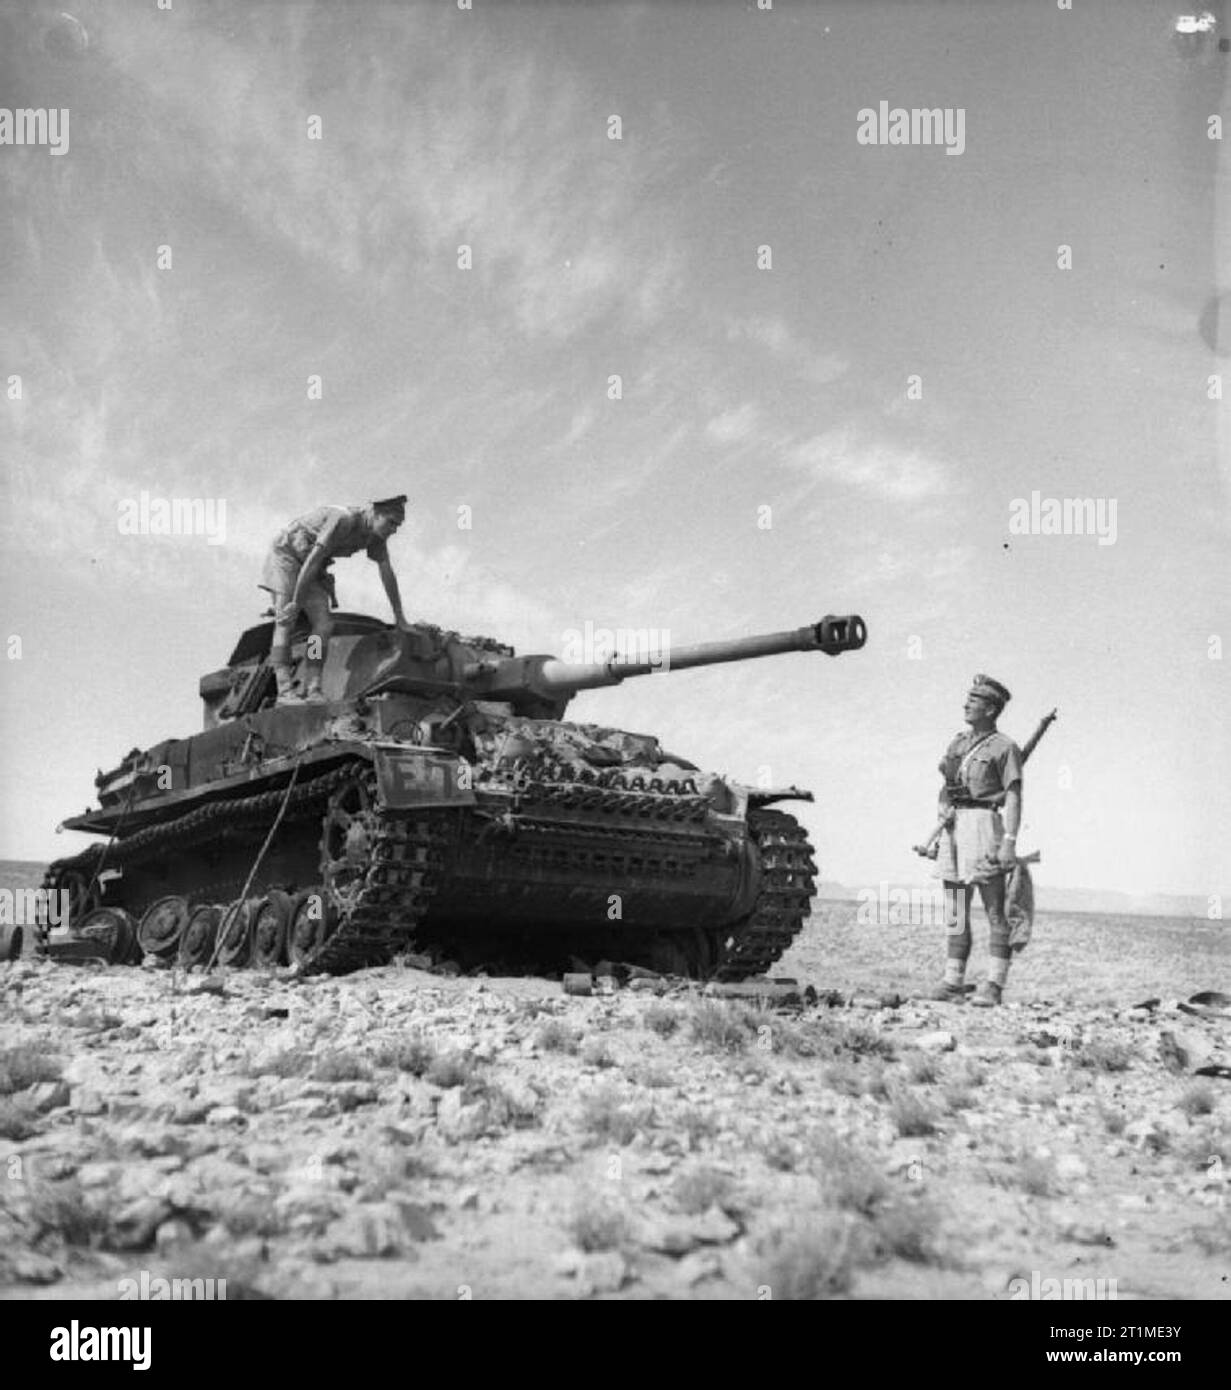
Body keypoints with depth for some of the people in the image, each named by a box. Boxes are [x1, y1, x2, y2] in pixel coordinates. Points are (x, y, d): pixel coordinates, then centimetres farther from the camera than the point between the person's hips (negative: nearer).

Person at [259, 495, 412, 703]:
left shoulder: (375, 534, -8)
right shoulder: (343, 520, -32)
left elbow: (387, 573, 1)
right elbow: (313, 560, -31)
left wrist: (399, 617, 4)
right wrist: (297, 601, -27)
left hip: (313, 571, 7)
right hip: (286, 553, -7)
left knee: (323, 625, -9)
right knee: (285, 622, -18)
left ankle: (314, 692, -13)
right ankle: (285, 692, -27)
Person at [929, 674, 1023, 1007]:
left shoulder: (1004, 748, -3)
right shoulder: (957, 745, 17)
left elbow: (1014, 798, -10)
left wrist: (1010, 839, -20)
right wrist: (935, 837, 16)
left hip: (984, 826, -7)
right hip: (952, 829, 7)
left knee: (995, 913, -4)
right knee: (956, 913, 7)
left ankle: (993, 986, -4)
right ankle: (953, 982, 9)